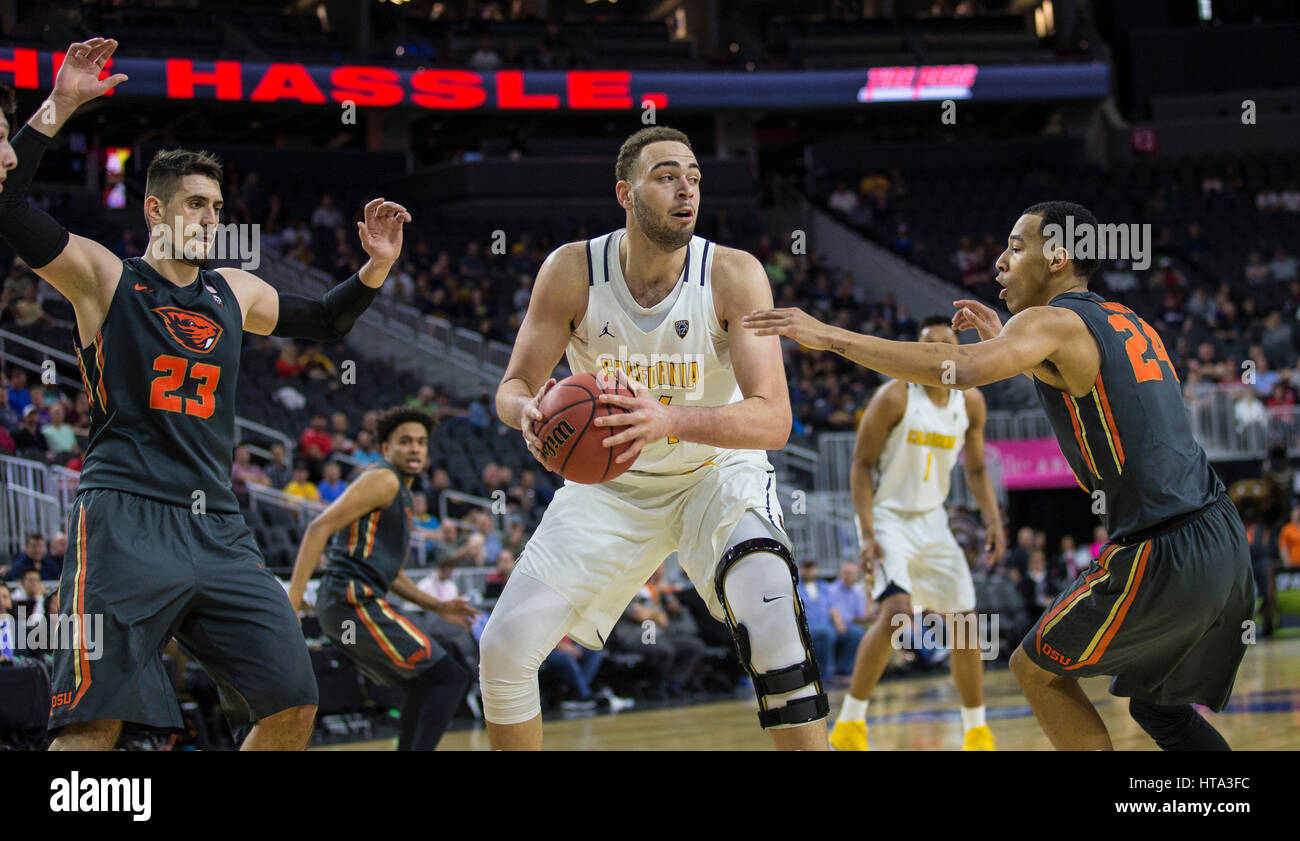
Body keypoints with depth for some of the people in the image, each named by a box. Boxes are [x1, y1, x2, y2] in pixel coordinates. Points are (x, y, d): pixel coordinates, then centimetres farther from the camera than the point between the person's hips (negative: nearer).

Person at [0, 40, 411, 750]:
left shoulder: (234, 294, 18)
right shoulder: (103, 278, 3)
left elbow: (324, 323, 34)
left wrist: (376, 268, 16)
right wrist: (57, 107, -18)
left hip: (216, 528, 6)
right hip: (125, 519, -6)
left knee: (294, 702, 2)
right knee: (95, 723, -17)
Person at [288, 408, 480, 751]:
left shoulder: (403, 496, 24)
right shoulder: (383, 481, -6)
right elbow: (320, 527, -16)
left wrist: (438, 606, 23)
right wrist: (293, 597, -24)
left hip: (346, 607, 10)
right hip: (355, 602, -10)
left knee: (422, 684, 22)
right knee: (449, 677, -10)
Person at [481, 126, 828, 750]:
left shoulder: (734, 275, -21)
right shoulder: (572, 270, -15)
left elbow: (773, 419, -28)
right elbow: (512, 388, -9)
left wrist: (668, 419, -46)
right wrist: (527, 412, -35)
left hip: (717, 471, -2)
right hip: (611, 482, 2)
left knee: (770, 612, -30)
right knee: (506, 646, -6)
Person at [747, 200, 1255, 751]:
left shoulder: (1052, 322, -7)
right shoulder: (1127, 324, 20)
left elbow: (958, 370, -25)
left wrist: (832, 336, -23)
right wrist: (1004, 342, 34)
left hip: (1162, 555, -8)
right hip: (1223, 542, 8)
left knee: (1036, 669, 10)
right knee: (1157, 704, 24)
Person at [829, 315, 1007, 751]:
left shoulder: (970, 402, 1)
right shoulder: (895, 397, -15)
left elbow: (975, 470, 12)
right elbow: (861, 465, -13)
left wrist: (993, 519, -4)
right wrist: (868, 534, -22)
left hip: (932, 520, 6)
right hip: (888, 517, -6)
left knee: (964, 623, 4)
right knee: (897, 610, -26)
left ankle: (976, 732, 18)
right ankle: (849, 724, -18)